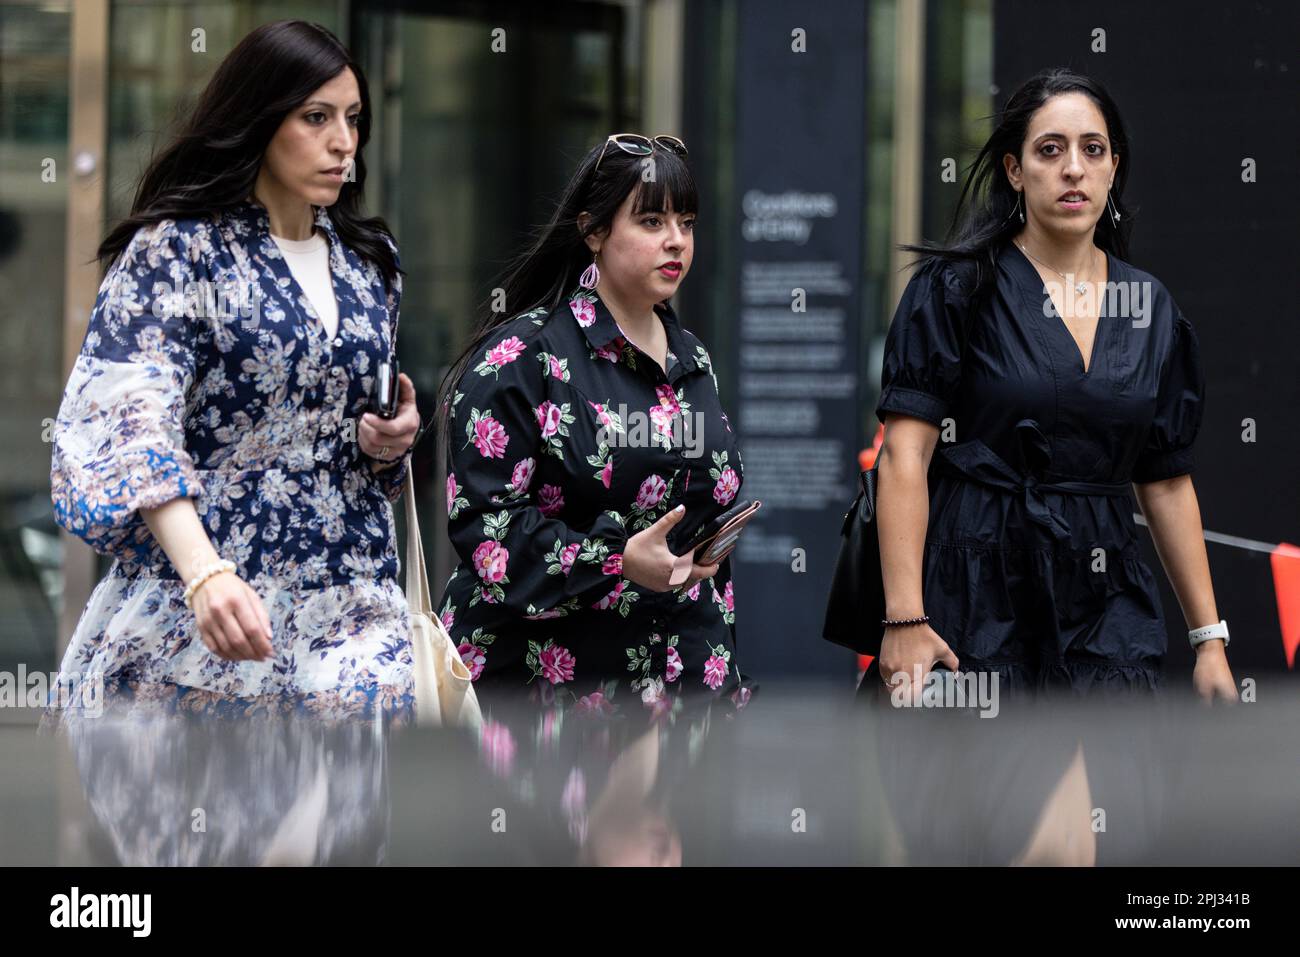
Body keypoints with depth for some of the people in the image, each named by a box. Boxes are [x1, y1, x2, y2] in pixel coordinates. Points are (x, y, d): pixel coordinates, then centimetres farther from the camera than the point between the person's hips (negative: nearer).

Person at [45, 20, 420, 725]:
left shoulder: (369, 262, 13)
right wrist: (204, 574, -33)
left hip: (347, 606, 5)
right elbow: (133, 424, -18)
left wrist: (389, 444, 0)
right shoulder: (177, 248, -5)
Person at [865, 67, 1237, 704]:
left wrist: (1210, 639, 11)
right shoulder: (958, 288, -2)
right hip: (974, 601, -3)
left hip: (1103, 609, 3)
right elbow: (905, 456, -10)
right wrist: (904, 619, -19)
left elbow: (1167, 484, 14)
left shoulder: (1151, 309, 11)